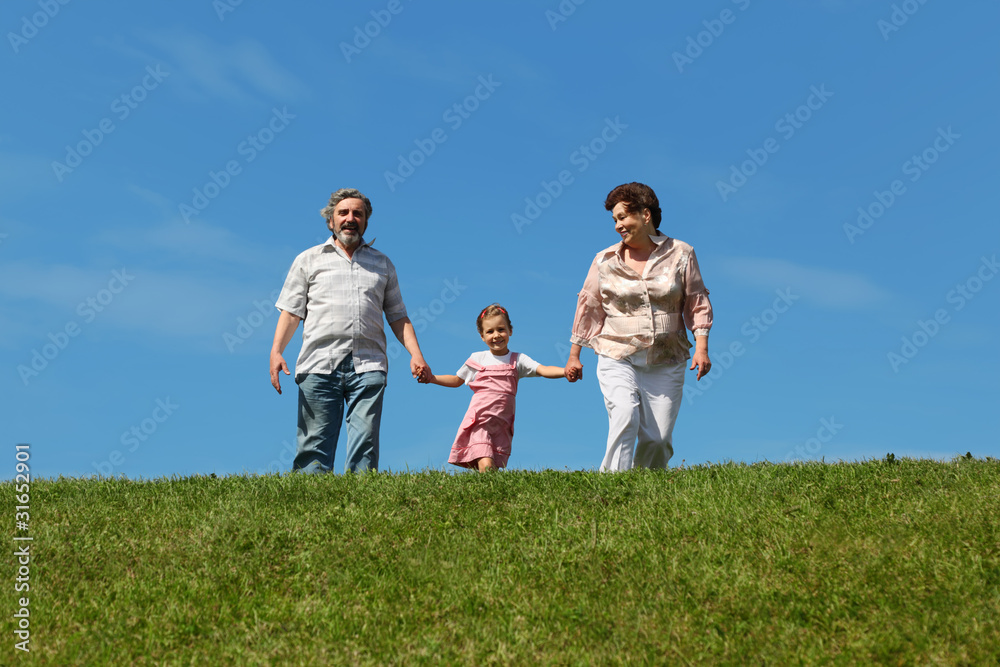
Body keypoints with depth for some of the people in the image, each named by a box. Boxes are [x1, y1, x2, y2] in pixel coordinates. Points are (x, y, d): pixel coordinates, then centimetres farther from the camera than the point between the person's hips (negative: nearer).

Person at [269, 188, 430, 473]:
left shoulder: (382, 264, 21)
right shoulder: (308, 260, 17)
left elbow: (398, 316, 18)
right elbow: (291, 312, 10)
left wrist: (415, 353, 2)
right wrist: (276, 351, -6)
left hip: (368, 366, 1)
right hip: (319, 364, -1)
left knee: (365, 438, -9)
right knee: (315, 443, -5)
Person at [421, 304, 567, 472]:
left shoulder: (517, 360, 7)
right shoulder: (477, 359, 8)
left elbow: (543, 370, -7)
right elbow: (457, 380, 21)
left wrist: (566, 371, -25)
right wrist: (431, 378, 9)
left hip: (502, 426, 2)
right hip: (479, 422, -2)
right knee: (486, 466, -21)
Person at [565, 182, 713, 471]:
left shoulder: (680, 254, 4)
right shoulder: (605, 260, 5)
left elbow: (697, 302, 7)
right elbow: (588, 306, 12)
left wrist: (701, 347, -4)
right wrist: (574, 355, 13)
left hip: (665, 364, 1)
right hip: (617, 360, 0)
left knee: (658, 437, -4)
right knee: (624, 417, -23)